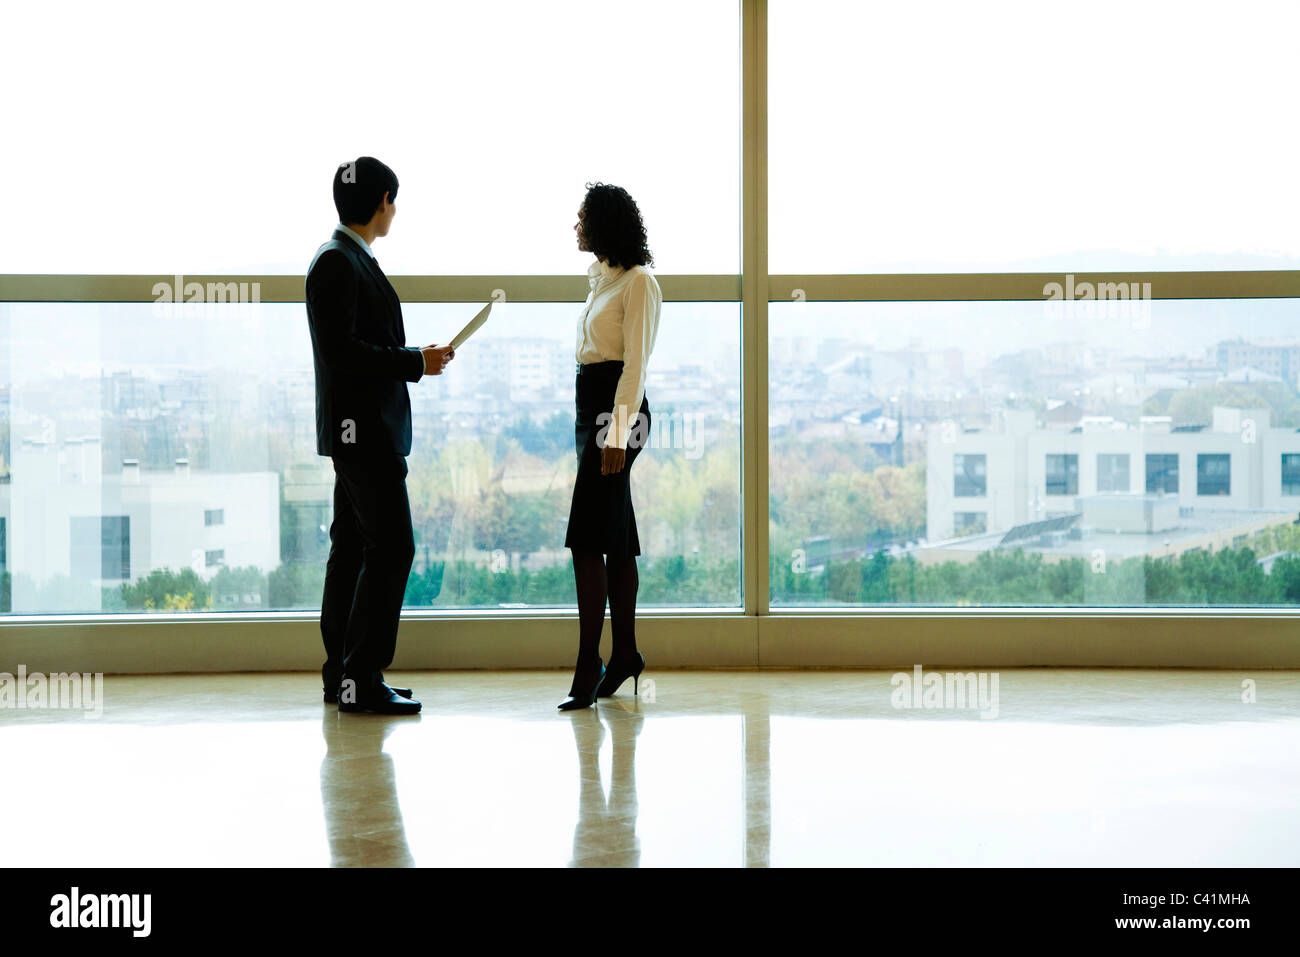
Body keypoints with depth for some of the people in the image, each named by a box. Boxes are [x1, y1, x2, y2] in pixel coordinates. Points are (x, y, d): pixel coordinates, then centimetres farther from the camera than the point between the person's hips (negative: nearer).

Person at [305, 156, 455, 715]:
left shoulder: (354, 261, 17)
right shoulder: (336, 262, -14)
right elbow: (339, 349, -21)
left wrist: (418, 357, 15)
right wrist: (415, 363, -17)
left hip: (363, 430, 11)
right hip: (361, 428, -11)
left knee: (353, 546, 11)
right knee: (390, 547, -11)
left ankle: (341, 674, 16)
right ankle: (361, 679, -9)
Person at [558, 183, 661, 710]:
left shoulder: (638, 282, -10)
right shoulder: (601, 278, 17)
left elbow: (634, 364, -15)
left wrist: (617, 435, -20)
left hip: (617, 409, -9)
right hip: (590, 408, 9)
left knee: (587, 537, -13)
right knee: (615, 539, 11)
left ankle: (588, 663, -11)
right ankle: (625, 653, 17)